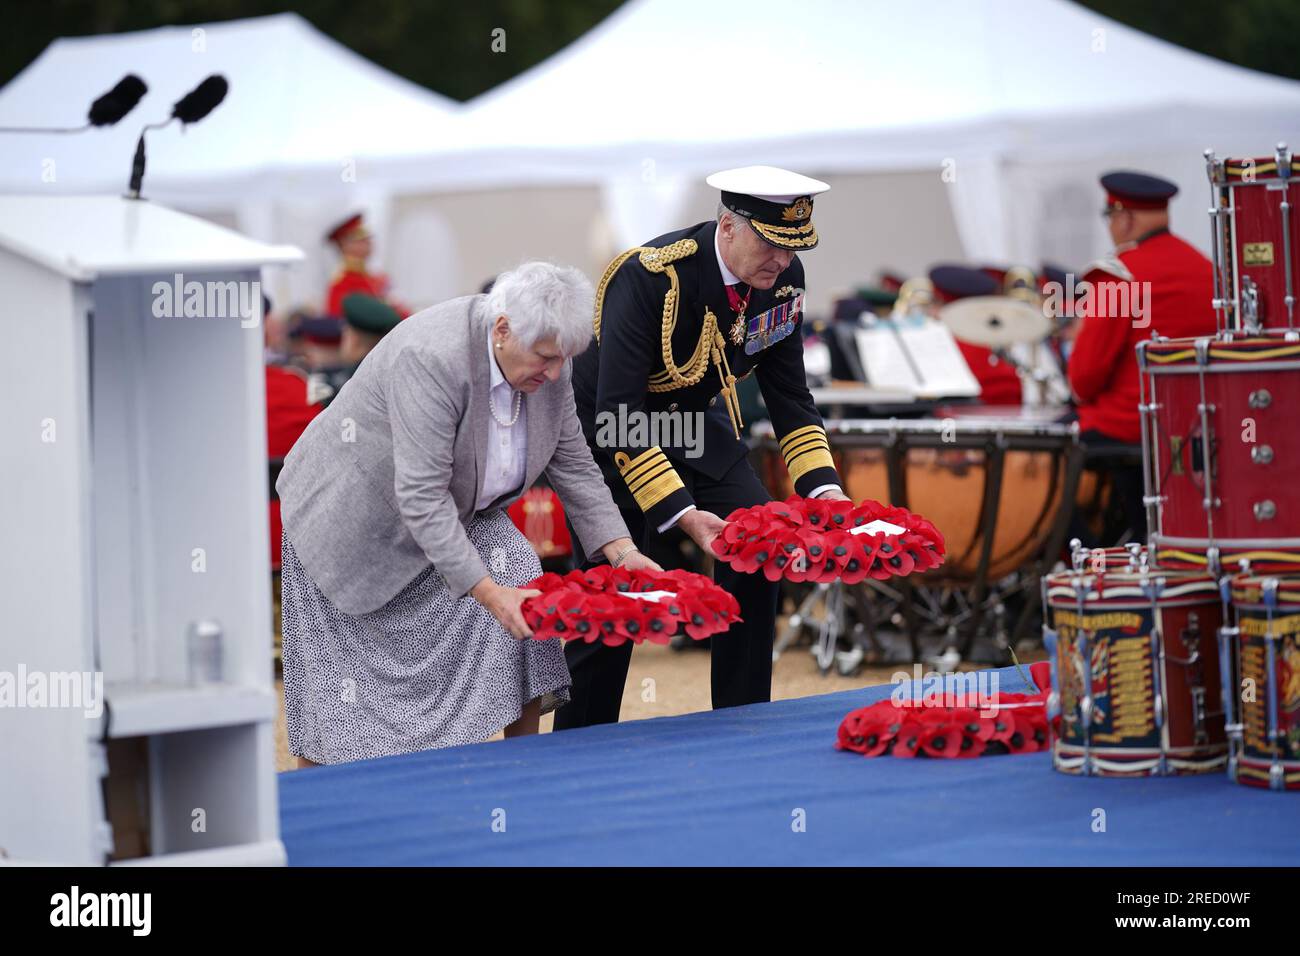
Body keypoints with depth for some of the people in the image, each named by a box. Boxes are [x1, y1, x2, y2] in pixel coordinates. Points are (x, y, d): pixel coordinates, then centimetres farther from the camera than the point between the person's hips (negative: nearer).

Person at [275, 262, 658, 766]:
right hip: (353, 514, -6)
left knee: (521, 590, -15)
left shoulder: (547, 362, -12)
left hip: (459, 511, 7)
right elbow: (421, 497, -38)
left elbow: (572, 464, -3)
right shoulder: (432, 359, -36)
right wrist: (487, 592, -42)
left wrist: (621, 550, -15)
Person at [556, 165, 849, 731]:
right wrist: (683, 515, -41)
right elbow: (618, 413, -35)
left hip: (695, 420, 6)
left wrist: (822, 487, -15)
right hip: (611, 429, -6)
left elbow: (789, 396, -1)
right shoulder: (648, 278, -34)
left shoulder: (783, 277, -13)